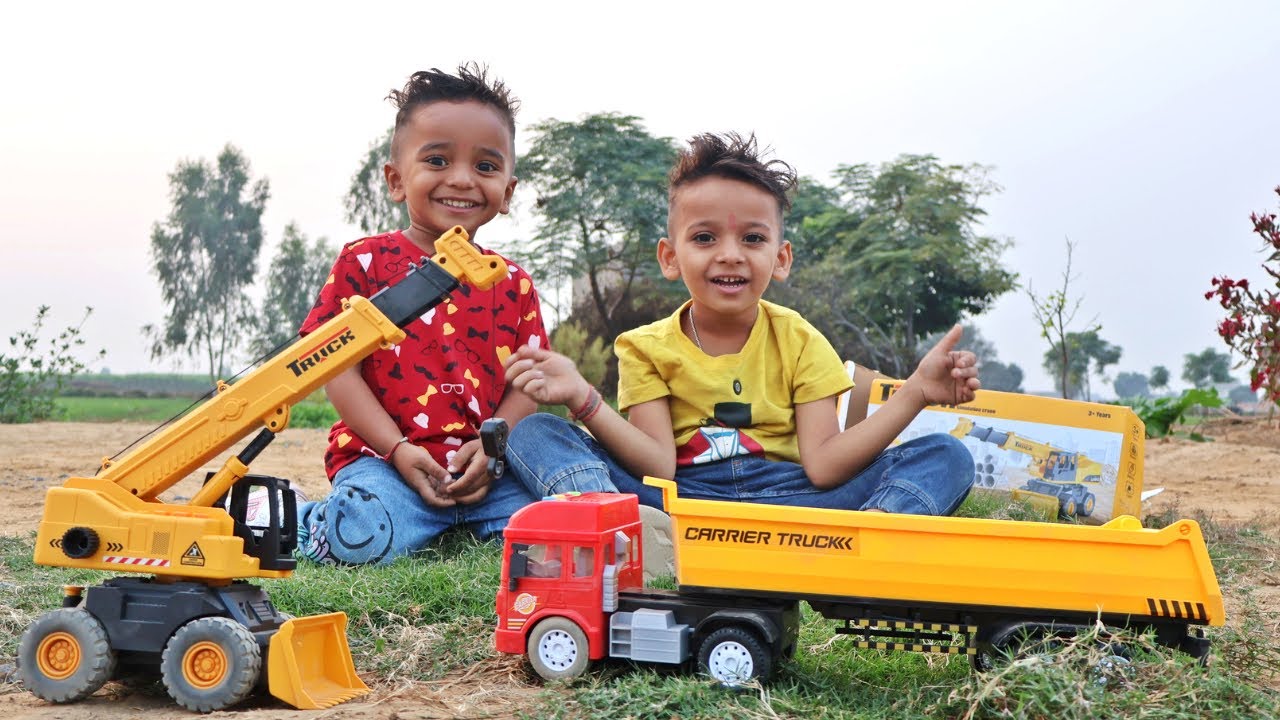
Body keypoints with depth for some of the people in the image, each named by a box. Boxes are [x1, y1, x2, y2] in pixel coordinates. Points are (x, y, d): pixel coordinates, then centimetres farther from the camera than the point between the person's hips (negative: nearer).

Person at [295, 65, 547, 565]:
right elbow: (335, 365, -3)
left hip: (482, 467, 4)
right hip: (381, 457, -3)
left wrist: (490, 446, -10)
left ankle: (454, 527, 12)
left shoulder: (513, 285, 12)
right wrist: (398, 449, -12)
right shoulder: (366, 262, 2)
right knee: (362, 539, -31)